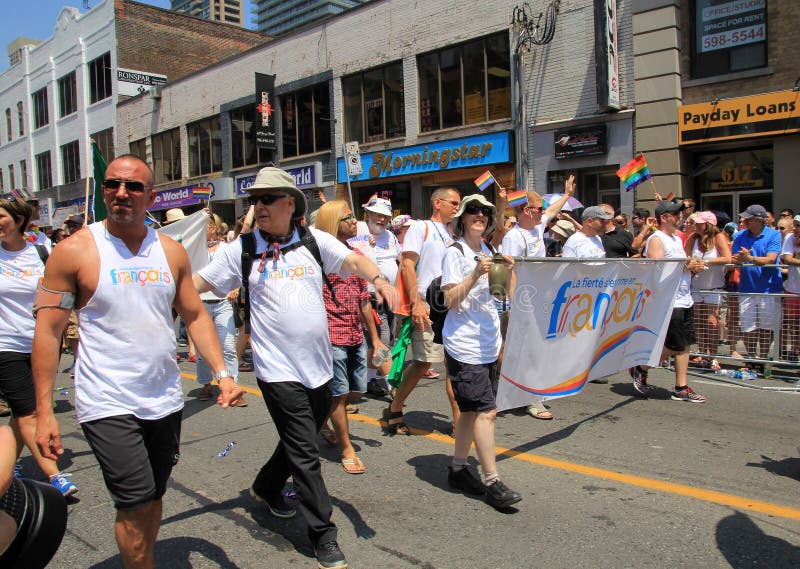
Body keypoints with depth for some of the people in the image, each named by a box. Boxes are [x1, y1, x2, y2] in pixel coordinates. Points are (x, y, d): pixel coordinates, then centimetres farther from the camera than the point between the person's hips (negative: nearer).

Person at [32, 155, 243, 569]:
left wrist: (222, 373, -3)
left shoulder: (172, 252, 3)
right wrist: (44, 411, -11)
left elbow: (195, 316, 8)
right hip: (108, 406, -4)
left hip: (165, 402, 4)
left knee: (153, 498, 17)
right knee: (135, 504, -6)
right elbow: (47, 331, -7)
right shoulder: (75, 251, -8)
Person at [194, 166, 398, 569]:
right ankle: (324, 536, 12)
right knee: (305, 454, -3)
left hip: (319, 365, 4)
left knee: (301, 443, 22)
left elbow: (353, 259, -7)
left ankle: (266, 487, 50)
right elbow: (198, 282, 1)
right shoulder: (242, 249, -1)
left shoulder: (313, 240, 3)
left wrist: (380, 280, -26)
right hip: (278, 370, -4)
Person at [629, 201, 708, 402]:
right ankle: (640, 369, 13)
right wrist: (686, 267, -17)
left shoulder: (677, 239, 19)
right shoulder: (656, 240, -10)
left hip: (684, 300, 9)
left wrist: (695, 266, 5)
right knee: (674, 346, -6)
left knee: (684, 344, 8)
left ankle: (681, 388, 14)